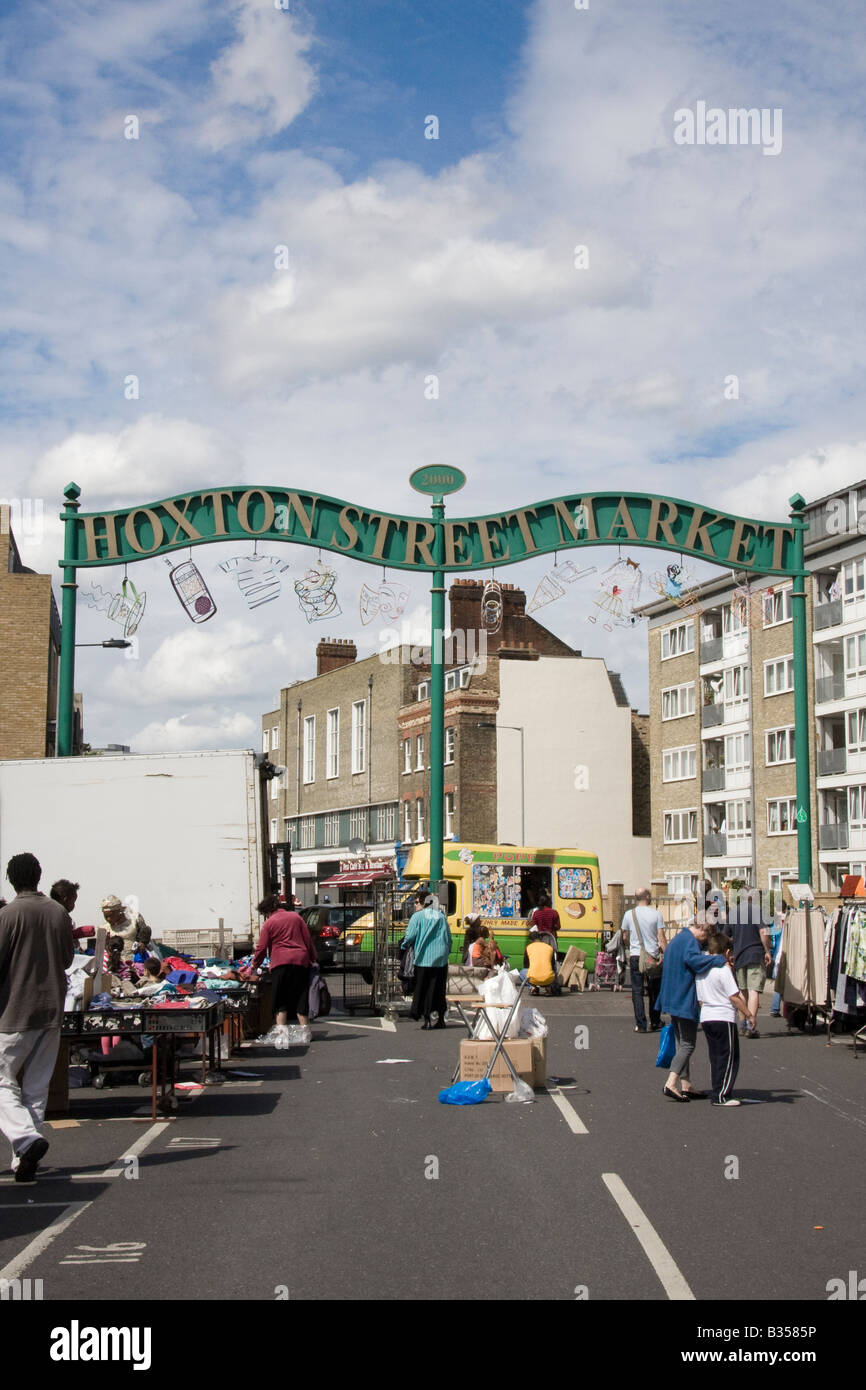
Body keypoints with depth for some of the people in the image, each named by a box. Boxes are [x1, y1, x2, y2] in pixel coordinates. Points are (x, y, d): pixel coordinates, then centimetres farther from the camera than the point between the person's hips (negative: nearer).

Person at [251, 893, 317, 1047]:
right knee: (300, 999, 10)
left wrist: (254, 965, 15)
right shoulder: (296, 917, 12)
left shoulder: (269, 923, 2)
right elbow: (308, 940, 12)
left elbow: (262, 948, 2)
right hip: (301, 961, 3)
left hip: (281, 964, -3)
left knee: (281, 1002, 2)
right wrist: (312, 959, 19)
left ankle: (281, 1033, -11)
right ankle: (305, 1033, 15)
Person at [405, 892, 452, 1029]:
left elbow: (410, 937, -9)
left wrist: (405, 946, 10)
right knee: (439, 989, 11)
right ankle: (441, 1019, 12)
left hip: (423, 958, -4)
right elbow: (448, 938, 9)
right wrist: (445, 952, 20)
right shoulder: (441, 917, 7)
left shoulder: (417, 917, -5)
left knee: (423, 989, 5)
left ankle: (427, 1019, 0)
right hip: (440, 959, 4)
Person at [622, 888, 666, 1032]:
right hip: (653, 956, 0)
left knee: (637, 990, 3)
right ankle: (655, 1023, 19)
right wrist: (664, 954, -3)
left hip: (635, 956, 0)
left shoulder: (629, 914, 0)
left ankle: (641, 1025, -2)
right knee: (654, 990, 13)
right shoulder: (656, 913, -4)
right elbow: (661, 937, -7)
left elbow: (625, 936, 10)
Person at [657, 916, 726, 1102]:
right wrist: (720, 960, -32)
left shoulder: (678, 938, 18)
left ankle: (686, 1086, 17)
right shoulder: (689, 940, -14)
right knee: (687, 1045, -8)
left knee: (683, 1044, 14)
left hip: (674, 1000, 10)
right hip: (685, 1001, -10)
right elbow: (693, 959, -33)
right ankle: (671, 1084, -16)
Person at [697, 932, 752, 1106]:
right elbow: (734, 997, -15)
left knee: (715, 1058, 14)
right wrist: (748, 1014, -7)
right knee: (728, 1059, 1)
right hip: (724, 1018, -7)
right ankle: (721, 1095, -1)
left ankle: (716, 1093, 14)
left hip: (706, 1018, 7)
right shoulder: (724, 969, -12)